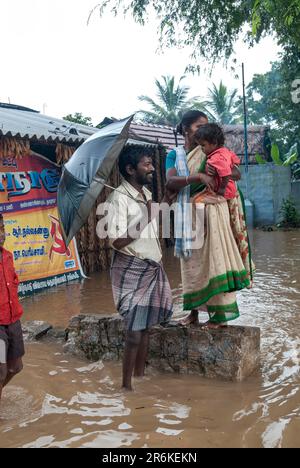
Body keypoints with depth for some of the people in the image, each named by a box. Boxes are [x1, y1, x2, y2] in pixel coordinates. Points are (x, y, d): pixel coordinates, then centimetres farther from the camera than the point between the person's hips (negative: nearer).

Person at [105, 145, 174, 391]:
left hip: (152, 268, 8)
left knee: (146, 326, 14)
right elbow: (117, 241, -23)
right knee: (135, 331, -4)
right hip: (132, 270, -8)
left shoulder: (146, 193, 9)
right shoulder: (120, 197, -17)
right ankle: (127, 384, 10)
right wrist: (146, 218, -24)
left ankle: (140, 375, 27)